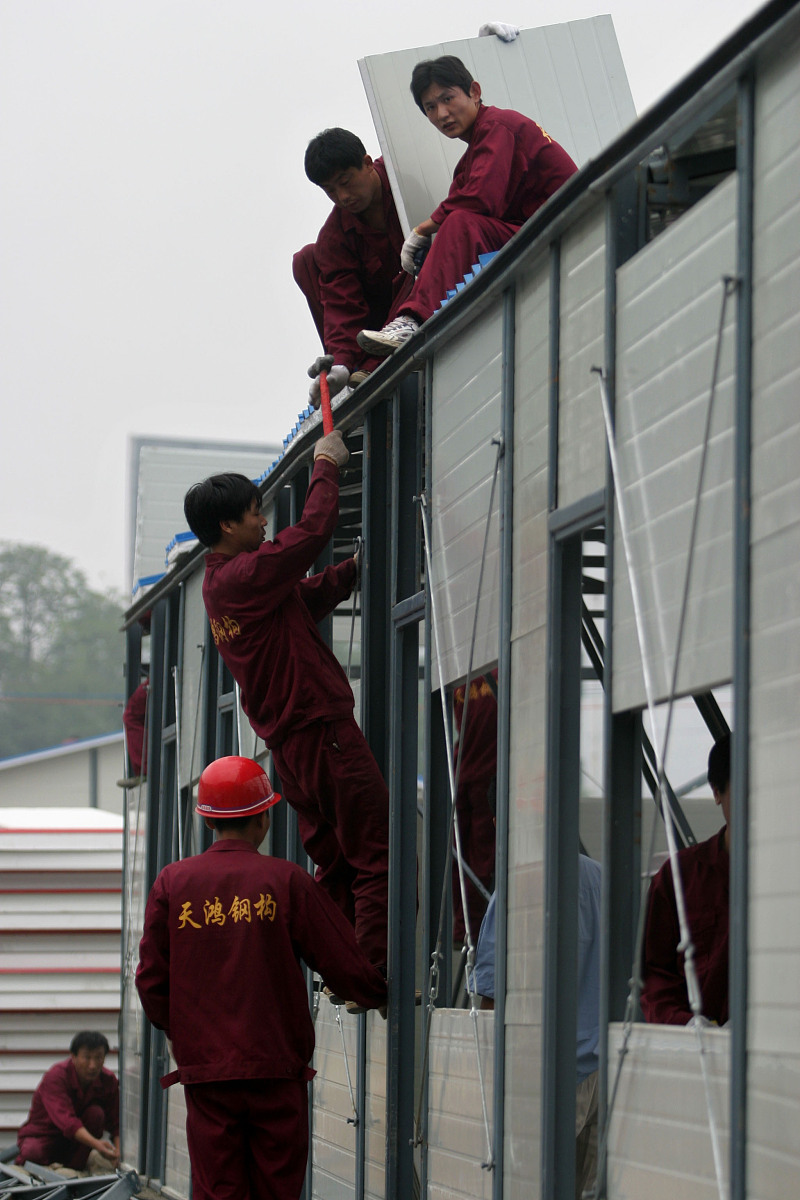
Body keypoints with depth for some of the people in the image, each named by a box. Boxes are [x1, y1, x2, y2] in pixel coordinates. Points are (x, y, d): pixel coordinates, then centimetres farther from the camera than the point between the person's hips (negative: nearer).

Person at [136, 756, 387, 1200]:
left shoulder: (172, 882, 2)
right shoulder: (286, 881, -3)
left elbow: (151, 980, 4)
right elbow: (345, 963, -1)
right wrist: (381, 993, 18)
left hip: (204, 1068, 1)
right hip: (276, 1070, -1)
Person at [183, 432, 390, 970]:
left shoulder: (218, 582, 15)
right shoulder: (247, 574, -16)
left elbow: (306, 598, 23)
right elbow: (313, 529, -15)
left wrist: (354, 568, 17)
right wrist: (326, 466, -1)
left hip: (288, 741, 10)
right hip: (323, 729, -10)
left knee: (334, 864, 12)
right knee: (375, 855, -9)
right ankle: (376, 971, -15)